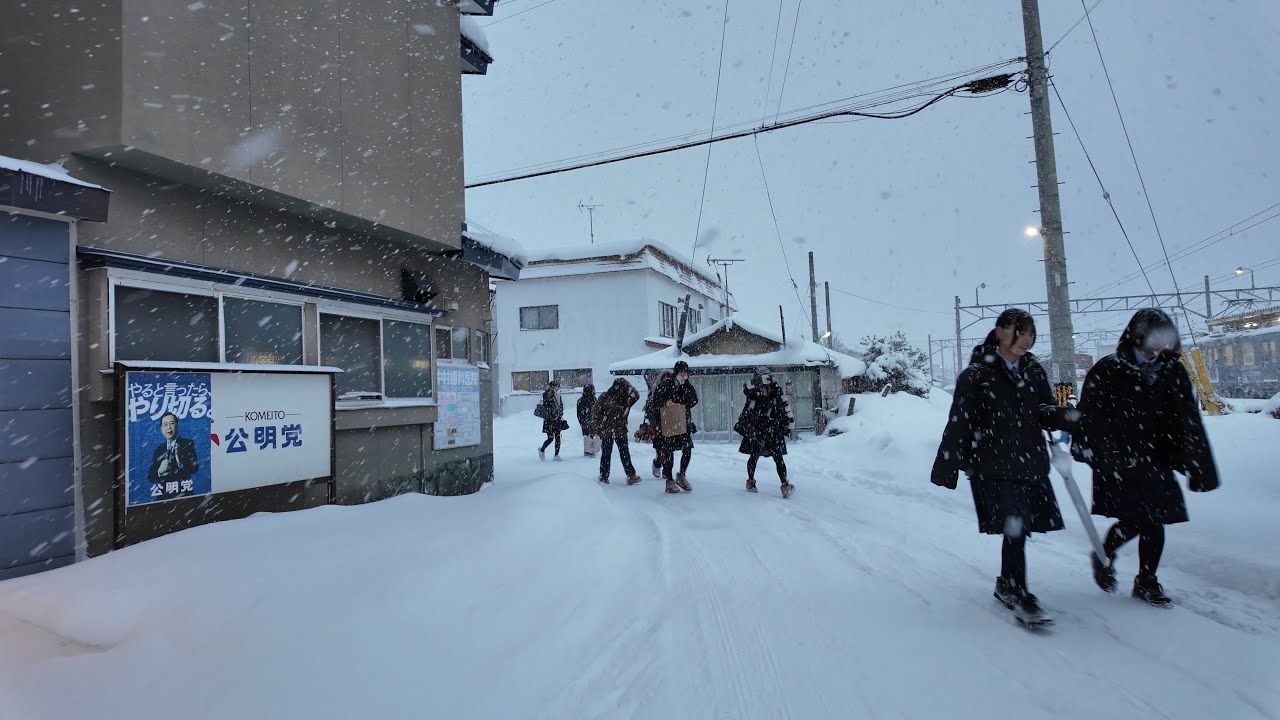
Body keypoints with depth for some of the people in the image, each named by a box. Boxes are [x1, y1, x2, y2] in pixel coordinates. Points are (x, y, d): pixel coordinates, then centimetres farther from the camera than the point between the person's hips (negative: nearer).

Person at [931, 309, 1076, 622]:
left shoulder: (1034, 371, 9)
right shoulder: (977, 374, -9)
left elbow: (1044, 414, 13)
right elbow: (958, 423, -10)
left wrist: (1065, 417, -11)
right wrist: (947, 468, -12)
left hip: (1031, 463, 6)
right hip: (993, 465, -6)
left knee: (1019, 527, 10)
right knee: (1015, 526, -9)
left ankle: (1007, 585, 30)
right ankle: (1018, 593, 6)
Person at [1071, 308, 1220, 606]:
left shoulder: (1172, 372, 3)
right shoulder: (1106, 372, -10)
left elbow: (1188, 422, 5)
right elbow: (1091, 420, -10)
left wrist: (1199, 467, 2)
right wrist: (1103, 458, -16)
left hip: (1154, 461, 5)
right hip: (1116, 462, -5)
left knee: (1155, 521, 7)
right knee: (1134, 520, -9)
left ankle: (1146, 580, 25)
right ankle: (1104, 555, 21)